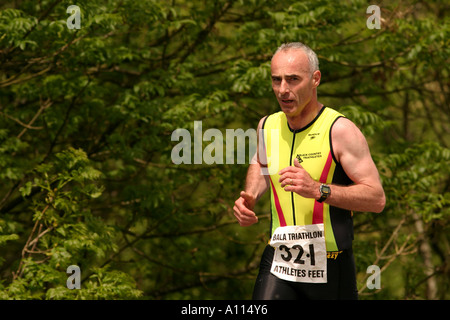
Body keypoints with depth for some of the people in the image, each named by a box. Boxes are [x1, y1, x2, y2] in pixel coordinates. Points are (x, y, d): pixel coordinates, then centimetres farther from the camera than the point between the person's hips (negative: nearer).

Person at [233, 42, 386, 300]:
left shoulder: (340, 131, -12)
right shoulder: (267, 126, 4)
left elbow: (377, 198, -16)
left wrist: (318, 189, -28)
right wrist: (250, 197, 7)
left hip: (331, 268, -3)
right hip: (278, 262, 3)